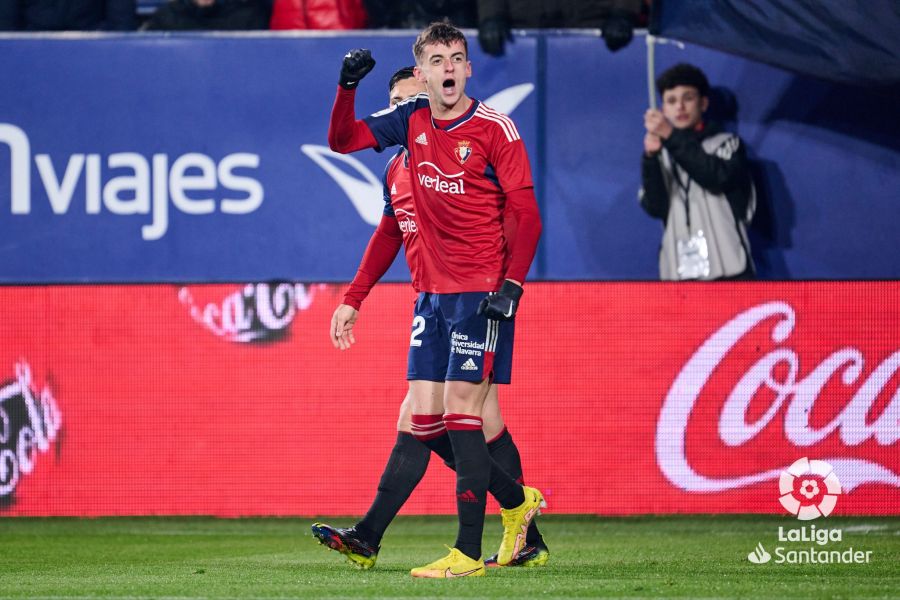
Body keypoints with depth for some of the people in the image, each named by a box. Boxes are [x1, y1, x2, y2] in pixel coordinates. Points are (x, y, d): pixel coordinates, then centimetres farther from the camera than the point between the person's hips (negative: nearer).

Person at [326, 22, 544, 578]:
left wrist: (512, 285, -18)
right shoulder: (412, 120, 7)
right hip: (434, 292, 6)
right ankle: (517, 501, 24)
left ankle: (469, 553, -11)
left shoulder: (494, 127, -9)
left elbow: (526, 214, -9)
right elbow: (342, 140, 11)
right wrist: (348, 85, -6)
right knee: (426, 419, 5)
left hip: (483, 292, -6)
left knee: (460, 412, -12)